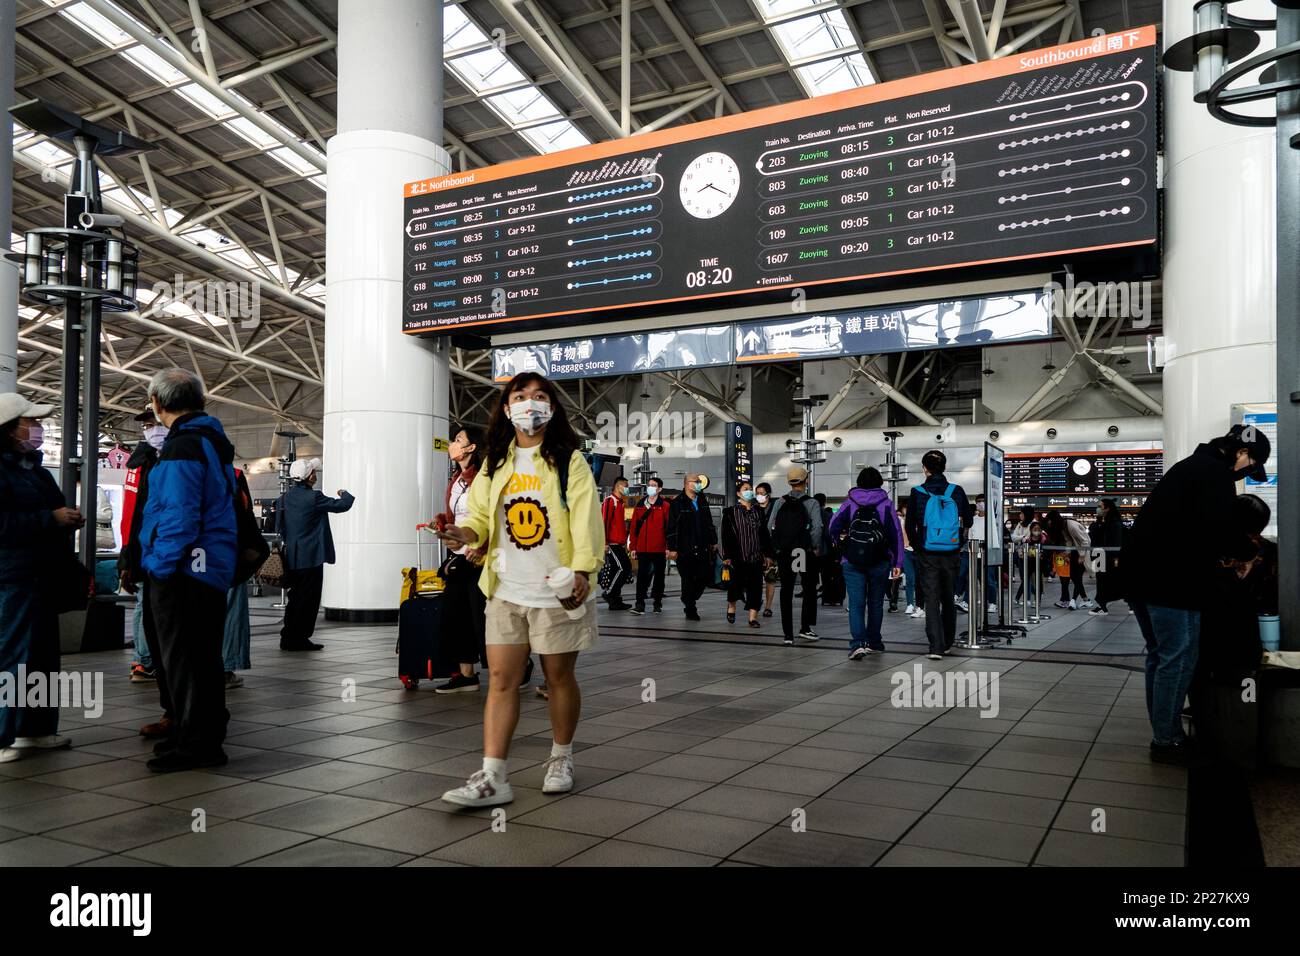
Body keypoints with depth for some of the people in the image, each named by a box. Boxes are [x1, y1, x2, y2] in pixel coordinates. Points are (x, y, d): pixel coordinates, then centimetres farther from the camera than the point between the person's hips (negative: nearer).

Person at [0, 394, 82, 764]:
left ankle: (36, 727, 21)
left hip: (43, 576, 10)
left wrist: (68, 521, 11)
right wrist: (52, 519, -20)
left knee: (44, 655, 13)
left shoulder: (35, 469, 19)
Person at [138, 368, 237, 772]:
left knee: (183, 660, -1)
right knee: (202, 658, 17)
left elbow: (178, 516, -22)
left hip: (183, 572, -9)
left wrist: (162, 568, -17)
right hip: (213, 568, 9)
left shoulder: (183, 447, -15)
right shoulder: (214, 441, 14)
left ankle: (195, 745, 5)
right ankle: (205, 736, 27)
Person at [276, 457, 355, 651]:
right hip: (311, 557, -7)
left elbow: (279, 527, 13)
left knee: (296, 597, 16)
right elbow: (342, 505, -9)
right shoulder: (313, 498, -15)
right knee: (308, 599, 1)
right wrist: (344, 494, 12)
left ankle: (289, 638, 20)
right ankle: (298, 639, 3)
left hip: (291, 557, 8)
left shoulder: (285, 497, 7)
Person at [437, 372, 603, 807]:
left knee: (559, 676, 9)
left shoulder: (569, 461, -3)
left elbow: (585, 519, -13)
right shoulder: (495, 463, 12)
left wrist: (582, 570, -26)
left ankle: (561, 758, 29)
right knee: (500, 678, 0)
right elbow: (482, 516, 11)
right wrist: (464, 532, -12)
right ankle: (492, 778, 3)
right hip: (506, 591, 4)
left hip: (556, 591, -4)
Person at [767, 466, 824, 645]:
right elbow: (817, 528, -16)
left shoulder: (780, 502, 2)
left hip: (783, 553, 3)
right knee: (809, 590, 13)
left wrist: (778, 545, 7)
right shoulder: (811, 503, -7)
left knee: (786, 591, 7)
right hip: (805, 552, -3)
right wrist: (817, 548, -3)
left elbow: (770, 526, -3)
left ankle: (788, 634, 7)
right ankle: (805, 628, 10)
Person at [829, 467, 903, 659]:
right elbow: (896, 534, -1)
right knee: (875, 603, 14)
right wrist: (897, 563, 1)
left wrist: (841, 542, 14)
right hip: (880, 562, 1)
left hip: (852, 562, -1)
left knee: (856, 603, -3)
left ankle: (858, 643, -18)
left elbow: (834, 527, -5)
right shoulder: (886, 504, 3)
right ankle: (874, 643, 23)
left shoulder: (849, 503, 3)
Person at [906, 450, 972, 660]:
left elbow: (910, 526, 0)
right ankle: (947, 644, 26)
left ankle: (936, 647, -8)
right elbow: (968, 522, 8)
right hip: (951, 554, 2)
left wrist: (916, 545, 15)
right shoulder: (957, 492, -2)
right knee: (949, 600, 16)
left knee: (932, 600, 1)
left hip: (927, 556, -2)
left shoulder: (917, 493, -6)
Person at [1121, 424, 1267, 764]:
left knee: (1160, 655, 15)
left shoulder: (1192, 466, 23)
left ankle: (1164, 734, 22)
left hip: (1141, 572, 10)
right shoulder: (1215, 472, -9)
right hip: (1170, 579, -10)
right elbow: (1221, 527, -20)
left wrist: (1213, 559, 18)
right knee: (1179, 658, -3)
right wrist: (1250, 551, -2)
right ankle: (1167, 742, 2)